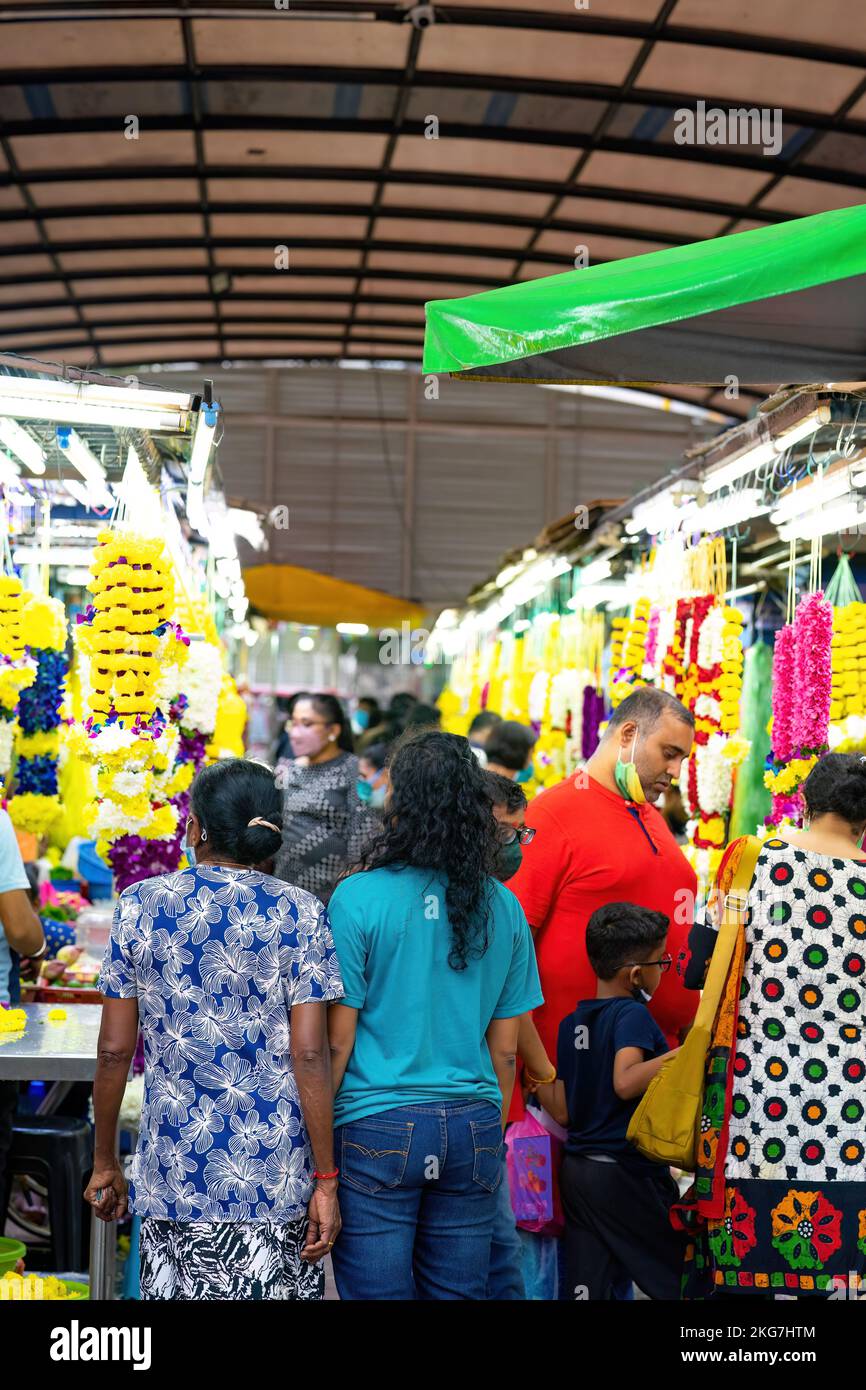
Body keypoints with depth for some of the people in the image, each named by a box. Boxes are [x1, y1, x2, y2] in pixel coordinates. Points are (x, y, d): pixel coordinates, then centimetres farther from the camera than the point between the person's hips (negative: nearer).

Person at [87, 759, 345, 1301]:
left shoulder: (140, 905, 0)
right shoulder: (299, 912, -5)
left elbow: (114, 1050, 1)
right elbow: (309, 1056, -9)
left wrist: (105, 1163, 13)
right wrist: (326, 1181, -3)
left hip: (173, 1176, 2)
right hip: (276, 1176, -1)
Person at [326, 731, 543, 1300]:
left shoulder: (359, 898, -10)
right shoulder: (502, 906, 3)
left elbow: (337, 1041, -8)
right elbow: (506, 1048, 8)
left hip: (378, 1128, -4)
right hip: (473, 1126, 4)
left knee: (378, 1291, 4)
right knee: (460, 1290, 13)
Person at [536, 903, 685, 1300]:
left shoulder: (571, 1024, 10)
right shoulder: (632, 1014, -11)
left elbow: (562, 1111, 7)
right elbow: (626, 1082, -29)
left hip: (576, 1171, 7)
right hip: (627, 1172, -7)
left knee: (589, 1285, 8)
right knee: (681, 1278, 6)